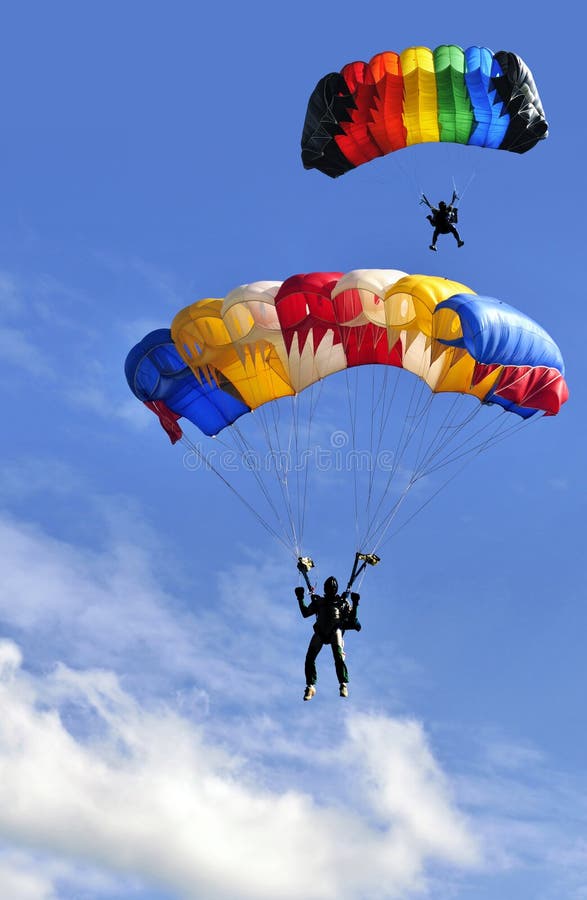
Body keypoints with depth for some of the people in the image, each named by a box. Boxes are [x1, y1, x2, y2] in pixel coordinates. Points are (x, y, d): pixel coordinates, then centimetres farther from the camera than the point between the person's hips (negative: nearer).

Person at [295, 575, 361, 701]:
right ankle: (310, 686, -9)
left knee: (339, 657, -23)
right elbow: (305, 613, 23)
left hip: (335, 630, -2)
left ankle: (343, 685, -24)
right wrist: (300, 599, 16)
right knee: (309, 658, -14)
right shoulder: (318, 601, 29)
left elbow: (351, 618, 17)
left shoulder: (342, 602, 26)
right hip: (320, 632, 2)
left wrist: (355, 604, 5)